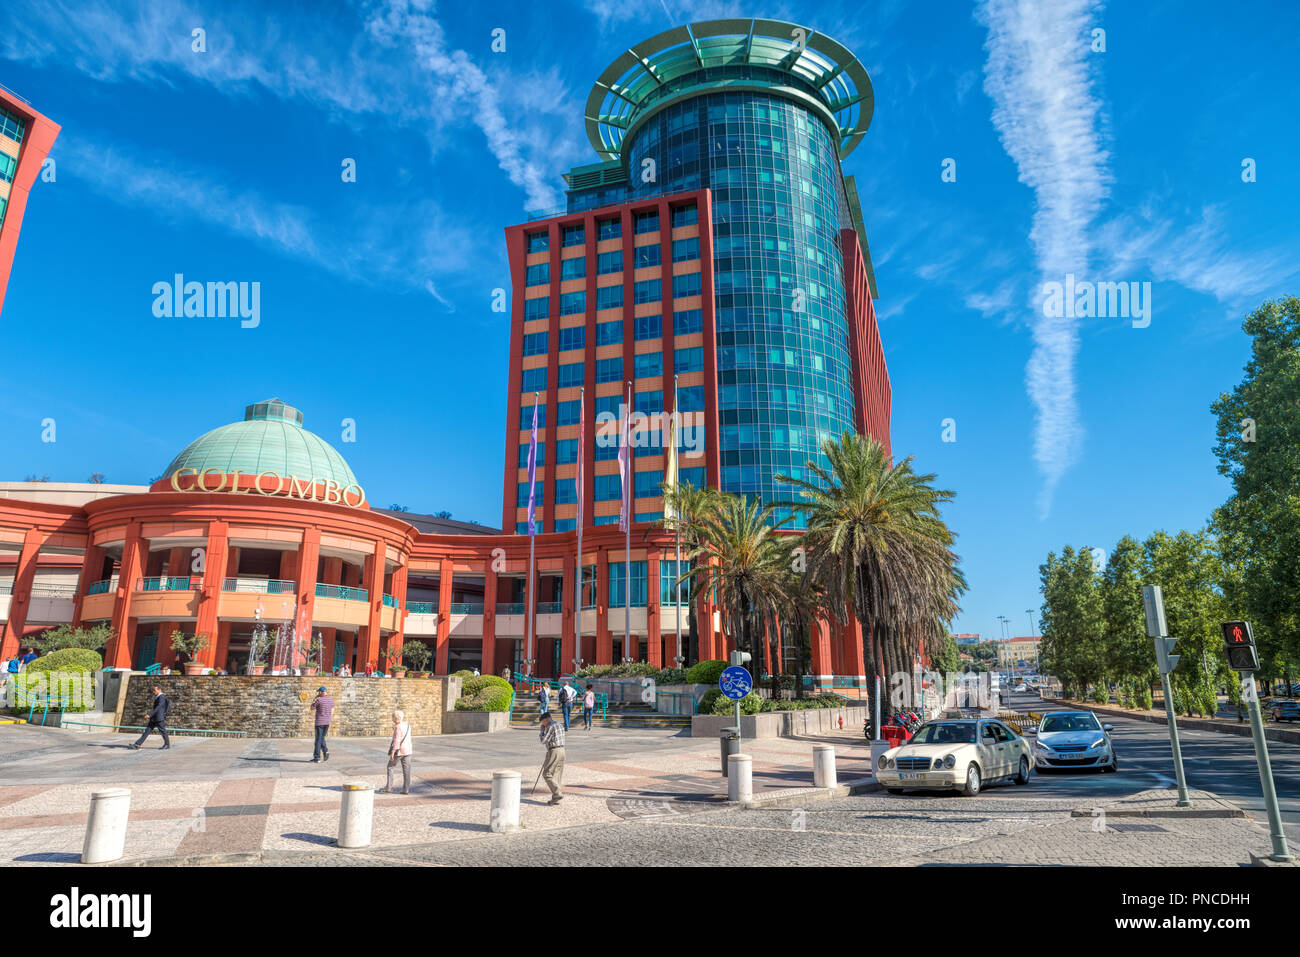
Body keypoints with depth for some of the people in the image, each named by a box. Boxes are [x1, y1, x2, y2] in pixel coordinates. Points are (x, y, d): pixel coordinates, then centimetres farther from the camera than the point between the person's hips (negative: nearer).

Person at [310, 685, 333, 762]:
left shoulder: (319, 700, -14)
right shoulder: (331, 700, 6)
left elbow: (312, 708, 0)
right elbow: (332, 712, 12)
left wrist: (315, 698, 4)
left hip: (319, 722, -6)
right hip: (327, 722, 6)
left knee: (318, 740, 0)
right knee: (322, 738, 19)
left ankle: (317, 758, 2)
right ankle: (325, 751, -2)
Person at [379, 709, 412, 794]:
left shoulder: (398, 727, -15)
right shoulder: (407, 725, 7)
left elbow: (397, 740, -19)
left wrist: (392, 752, -17)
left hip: (399, 750, -7)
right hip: (407, 750, 7)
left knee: (391, 767, 8)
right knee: (406, 769, 6)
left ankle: (388, 788, 9)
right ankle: (406, 789, 7)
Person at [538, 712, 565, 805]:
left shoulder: (550, 726, -12)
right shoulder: (559, 725, 17)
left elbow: (543, 740, -10)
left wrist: (542, 730, 0)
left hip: (554, 752, -9)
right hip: (562, 750, 9)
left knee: (547, 774, -5)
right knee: (557, 775, 10)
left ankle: (557, 794, -13)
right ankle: (556, 798, 11)